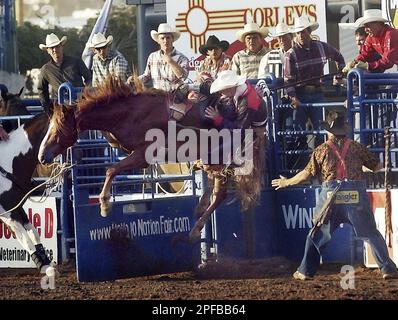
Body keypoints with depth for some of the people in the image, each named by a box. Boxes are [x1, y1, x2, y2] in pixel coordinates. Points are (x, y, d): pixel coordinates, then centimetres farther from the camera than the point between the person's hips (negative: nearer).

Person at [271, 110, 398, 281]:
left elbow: (306, 174, 5)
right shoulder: (357, 147, 6)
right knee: (372, 234, 8)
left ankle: (305, 271, 15)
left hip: (331, 197, 0)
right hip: (356, 196, 0)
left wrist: (286, 182, 21)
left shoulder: (322, 150, 5)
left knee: (317, 234, 15)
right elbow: (377, 166, 11)